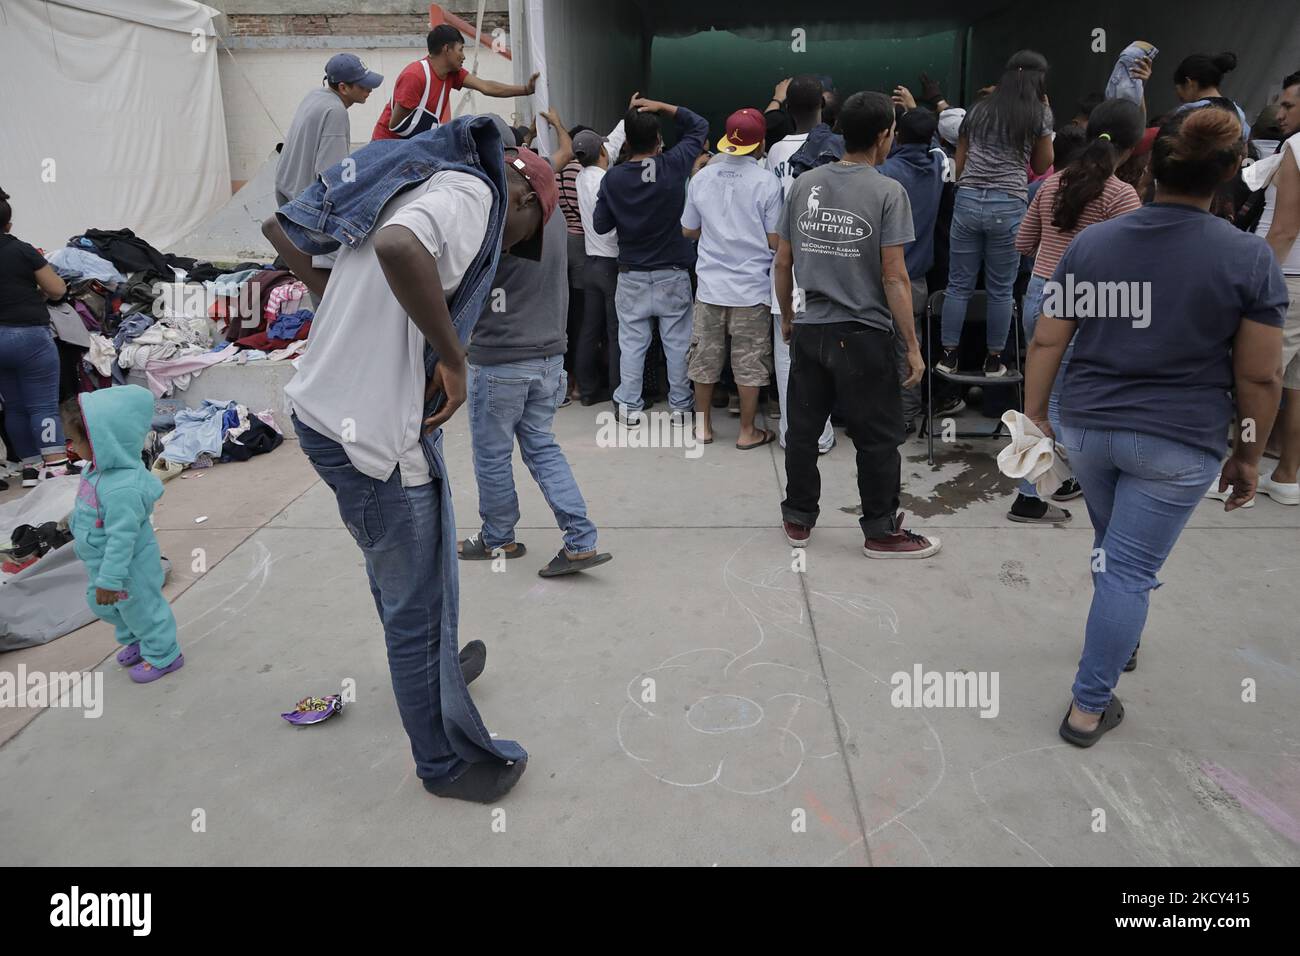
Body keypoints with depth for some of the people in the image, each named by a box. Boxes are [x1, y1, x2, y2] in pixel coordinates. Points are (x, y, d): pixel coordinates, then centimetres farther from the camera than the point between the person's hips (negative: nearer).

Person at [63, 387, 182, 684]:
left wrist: (110, 580, -26)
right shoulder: (101, 469, -8)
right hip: (101, 564, 10)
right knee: (103, 605, 28)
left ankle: (163, 655, 35)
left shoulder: (122, 490, -39)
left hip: (129, 568, -10)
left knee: (140, 607, 12)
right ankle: (134, 641, 51)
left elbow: (121, 539, -33)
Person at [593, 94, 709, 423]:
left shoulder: (613, 178, -7)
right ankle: (680, 406, 13)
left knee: (632, 341, 8)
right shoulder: (674, 165, -9)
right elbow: (699, 126, 6)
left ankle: (628, 405, 14)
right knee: (677, 341, 7)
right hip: (673, 273, -1)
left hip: (632, 275, 1)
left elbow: (600, 224, 1)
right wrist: (663, 107, -1)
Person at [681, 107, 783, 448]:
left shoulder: (702, 177, 1)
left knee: (705, 357, 13)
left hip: (710, 284, 4)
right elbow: (775, 240, -10)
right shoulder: (767, 181, -11)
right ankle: (747, 432, 14)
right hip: (752, 287, -3)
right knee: (749, 363, 6)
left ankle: (703, 425, 24)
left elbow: (689, 231, 10)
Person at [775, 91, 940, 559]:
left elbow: (782, 262, 8)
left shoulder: (805, 184, 5)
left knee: (803, 429, 13)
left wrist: (787, 317, 22)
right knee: (878, 437, 7)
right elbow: (894, 278, -11)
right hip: (863, 334, -5)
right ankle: (881, 532, 17)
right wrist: (912, 346, -6)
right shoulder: (887, 192, -9)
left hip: (809, 330, 5)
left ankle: (798, 520, 26)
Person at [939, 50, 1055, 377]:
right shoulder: (1040, 114, 5)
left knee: (958, 285, 7)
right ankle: (994, 360, 12)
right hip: (1008, 206, -2)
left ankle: (948, 356, 9)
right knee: (1000, 290, 5)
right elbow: (1041, 166, 15)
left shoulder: (978, 110, 14)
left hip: (967, 201, 3)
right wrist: (1046, 111, 19)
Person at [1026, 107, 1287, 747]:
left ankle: (1121, 642, 47)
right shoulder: (1250, 257, -7)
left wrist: (1035, 415, 9)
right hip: (1178, 443, -3)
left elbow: (1046, 341, -1)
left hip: (1087, 428, 3)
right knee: (1130, 569, 3)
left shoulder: (1090, 242, -1)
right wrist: (1248, 455, 6)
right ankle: (1090, 707, 10)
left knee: (1112, 546, 26)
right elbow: (1258, 377, -5)